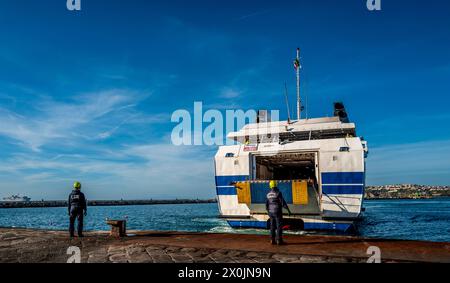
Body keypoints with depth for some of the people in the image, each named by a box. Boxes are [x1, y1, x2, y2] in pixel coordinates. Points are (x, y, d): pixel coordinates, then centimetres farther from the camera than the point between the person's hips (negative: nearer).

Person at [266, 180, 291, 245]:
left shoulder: (269, 194, 7)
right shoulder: (278, 193, -13)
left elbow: (267, 205, 10)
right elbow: (283, 203, -16)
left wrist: (268, 212, 23)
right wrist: (288, 210, -10)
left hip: (271, 212, 6)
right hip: (278, 212, -6)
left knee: (273, 226, 9)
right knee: (279, 226, -2)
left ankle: (273, 240, 7)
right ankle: (279, 240, -3)